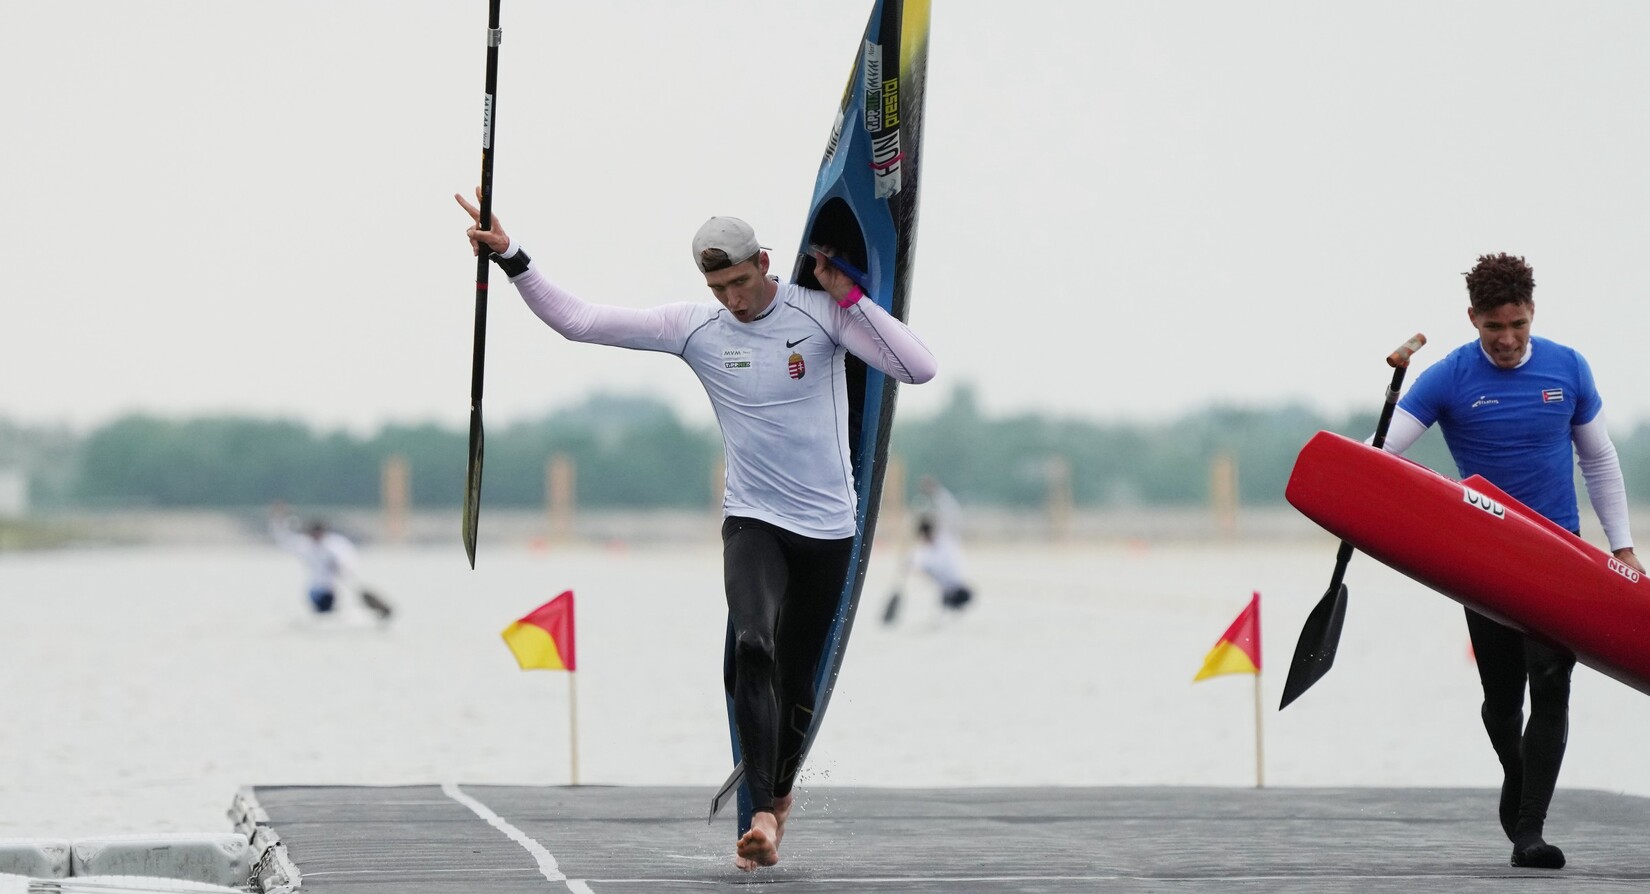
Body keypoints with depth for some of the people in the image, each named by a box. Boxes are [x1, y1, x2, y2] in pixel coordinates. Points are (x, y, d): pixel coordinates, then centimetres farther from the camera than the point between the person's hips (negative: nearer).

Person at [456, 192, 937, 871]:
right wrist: (510, 259, -11)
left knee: (796, 685, 7)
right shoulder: (694, 326, -1)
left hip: (827, 529, 0)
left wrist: (851, 297, -18)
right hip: (752, 521, 0)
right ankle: (762, 816, -29)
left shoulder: (821, 312, -6)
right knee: (752, 650, -26)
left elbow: (920, 369, -15)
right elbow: (577, 321, -2)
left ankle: (780, 790, 35)